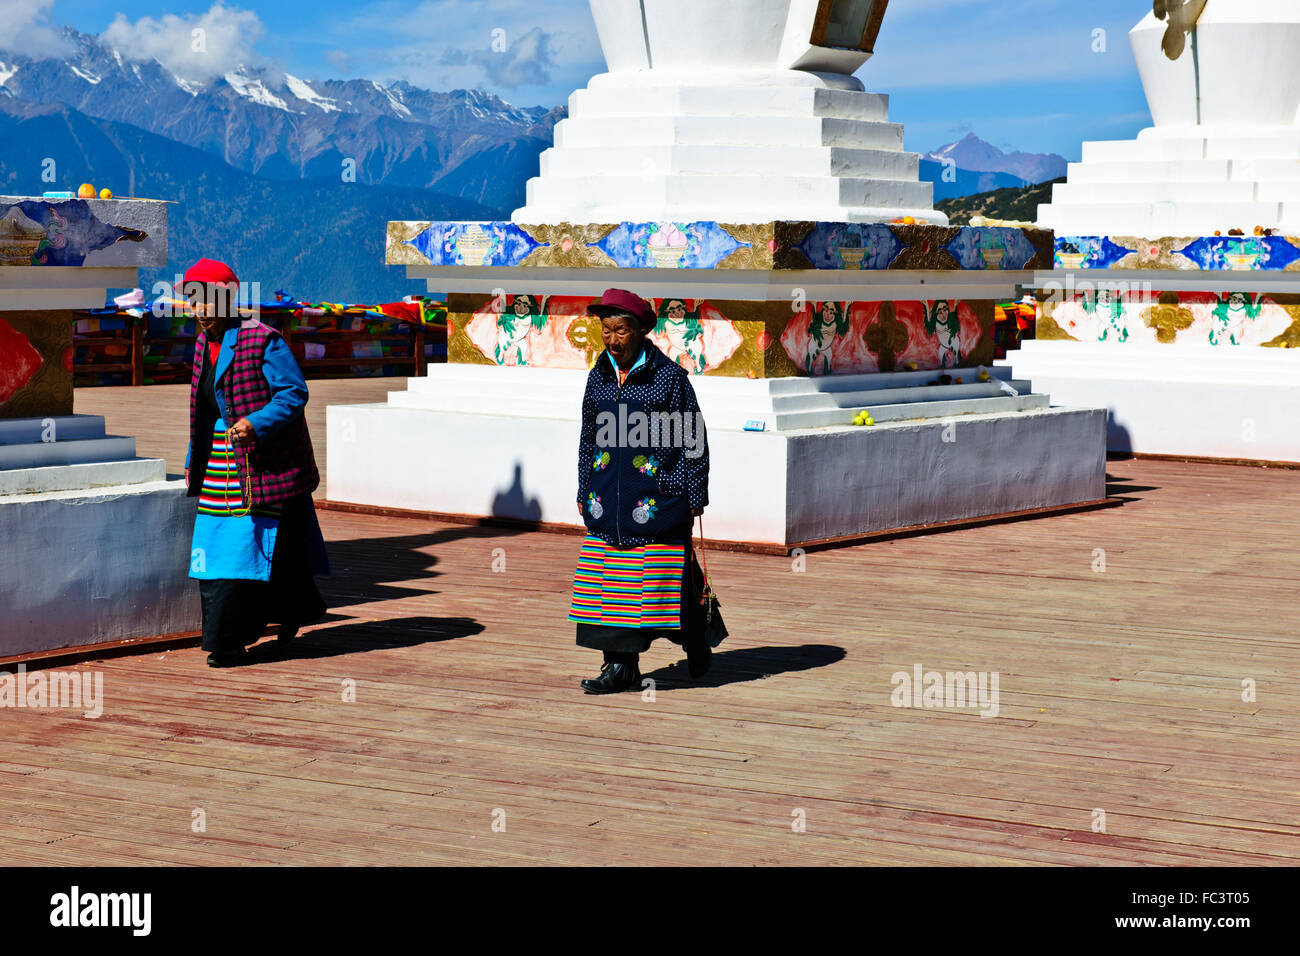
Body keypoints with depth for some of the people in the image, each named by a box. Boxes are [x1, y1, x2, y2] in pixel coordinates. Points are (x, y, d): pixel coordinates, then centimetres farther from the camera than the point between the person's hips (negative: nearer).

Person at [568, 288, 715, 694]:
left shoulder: (669, 375, -6)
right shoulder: (598, 377, 9)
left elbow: (693, 438, -3)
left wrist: (695, 495, -5)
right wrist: (584, 491, 17)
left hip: (659, 497, -5)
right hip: (607, 500, 5)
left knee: (665, 576, 0)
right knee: (609, 579, 1)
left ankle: (696, 638, 27)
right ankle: (621, 665, 6)